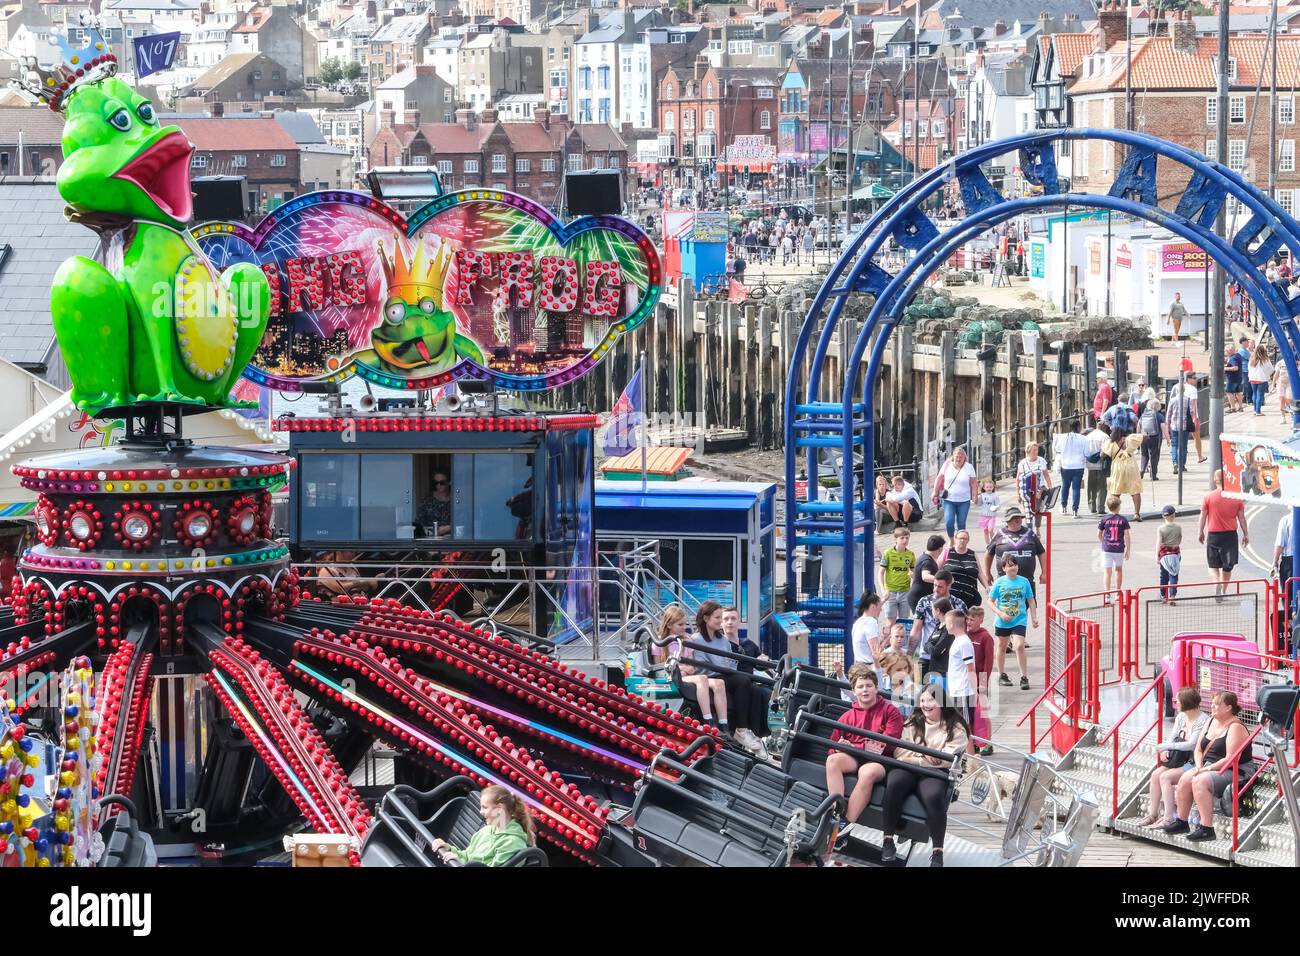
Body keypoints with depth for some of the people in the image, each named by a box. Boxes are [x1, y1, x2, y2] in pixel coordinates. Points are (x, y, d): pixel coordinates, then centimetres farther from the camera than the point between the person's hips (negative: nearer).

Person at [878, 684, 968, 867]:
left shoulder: (956, 728, 11)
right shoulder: (913, 722, 23)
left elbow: (948, 759, -2)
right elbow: (901, 753, 11)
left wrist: (917, 756, -3)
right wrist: (927, 758, -3)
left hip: (935, 773, -2)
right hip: (907, 769, 2)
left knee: (933, 796, -37)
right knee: (894, 784, -34)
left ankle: (937, 852, -31)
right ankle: (887, 841, -28)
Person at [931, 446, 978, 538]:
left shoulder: (969, 468, -4)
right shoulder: (947, 465, -2)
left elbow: (973, 483, 0)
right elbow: (939, 478, 6)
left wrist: (975, 496, -4)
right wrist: (935, 492, 5)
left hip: (963, 500, 0)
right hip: (948, 499, 0)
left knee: (961, 523, 4)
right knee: (949, 522, -11)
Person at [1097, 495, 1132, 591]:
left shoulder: (1104, 520, -4)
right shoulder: (1123, 520, -5)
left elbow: (1099, 535, 6)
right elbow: (1127, 536, -4)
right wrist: (1128, 550, 4)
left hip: (1107, 550, -1)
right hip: (1119, 549, 1)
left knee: (1108, 572, -1)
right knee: (1118, 569, 21)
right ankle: (1118, 593, 30)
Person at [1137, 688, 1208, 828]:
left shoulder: (1203, 720, -16)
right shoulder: (1181, 717, 11)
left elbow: (1191, 744, -22)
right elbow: (1173, 738, 13)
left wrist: (1165, 746, -18)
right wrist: (1165, 752, -10)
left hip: (1195, 763, -8)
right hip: (1181, 760, 8)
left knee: (1166, 777, -23)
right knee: (1156, 775, -9)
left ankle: (1168, 818, -22)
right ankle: (1153, 814, -2)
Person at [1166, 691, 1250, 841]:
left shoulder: (1235, 727, -13)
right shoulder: (1210, 722, 14)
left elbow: (1230, 759, -21)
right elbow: (1198, 750, 17)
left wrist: (1207, 769, -19)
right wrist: (1199, 767, -3)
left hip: (1234, 773, -8)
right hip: (1208, 768, 8)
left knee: (1199, 782, -30)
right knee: (1185, 779, -12)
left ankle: (1207, 828, -30)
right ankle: (1182, 822, 2)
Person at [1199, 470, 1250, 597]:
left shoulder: (1208, 497, -6)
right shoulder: (1237, 497, -1)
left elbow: (1203, 517, -1)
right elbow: (1241, 518, 3)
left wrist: (1201, 533, 10)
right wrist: (1246, 534, 11)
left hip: (1213, 535, -1)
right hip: (1230, 534, 1)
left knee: (1213, 566, 6)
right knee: (1228, 566, 13)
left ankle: (1217, 585, -18)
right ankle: (1223, 591, 18)